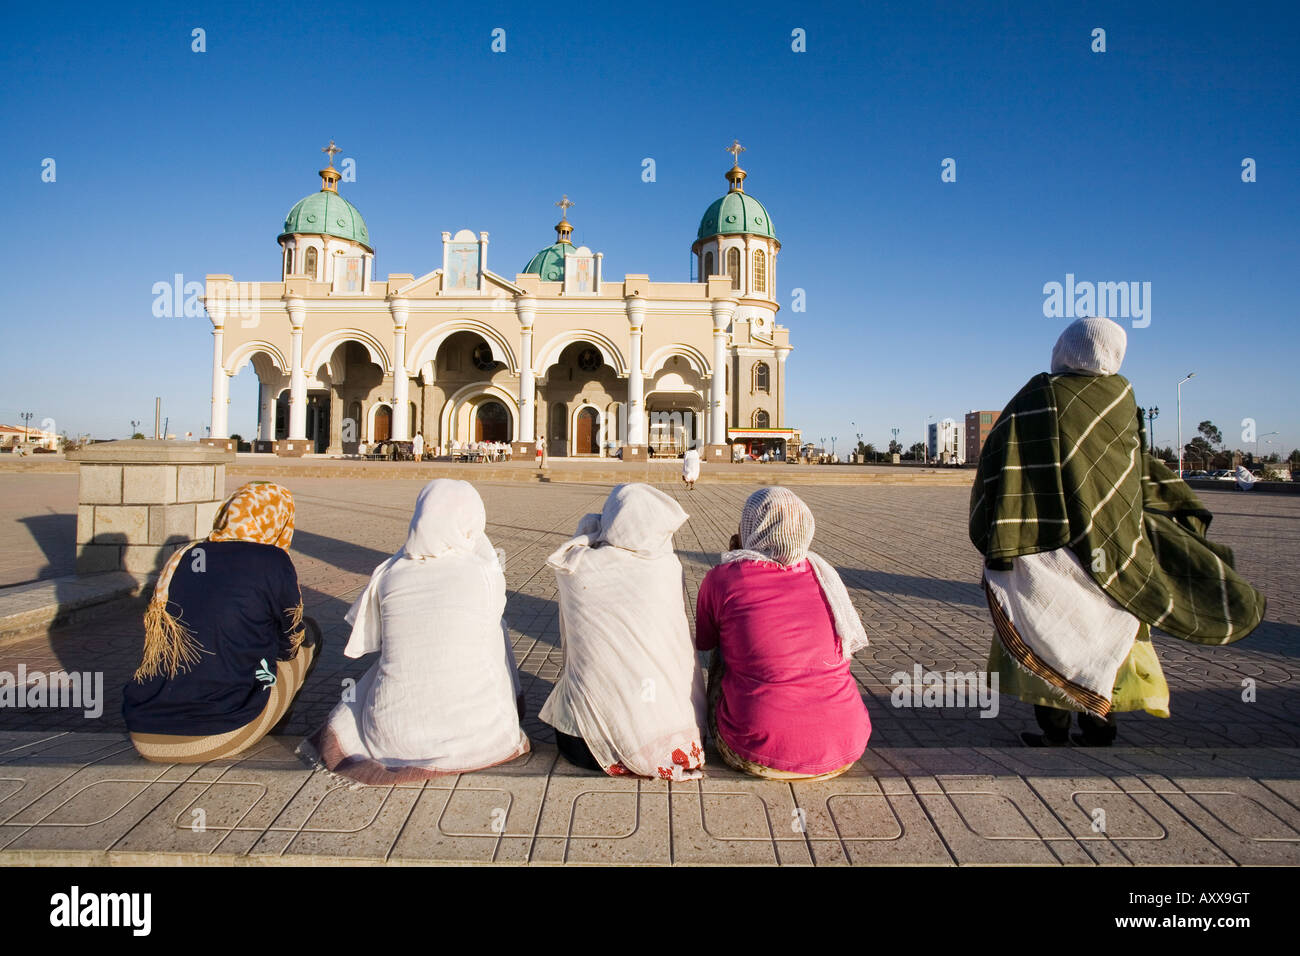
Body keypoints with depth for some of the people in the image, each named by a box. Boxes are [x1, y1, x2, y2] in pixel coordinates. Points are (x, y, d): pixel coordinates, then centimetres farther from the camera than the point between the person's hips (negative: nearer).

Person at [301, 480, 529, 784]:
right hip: (478, 737, -2)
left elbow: (364, 642, 12)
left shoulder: (387, 573, -4)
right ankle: (510, 710, 34)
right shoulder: (485, 571, -10)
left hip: (395, 737, 3)